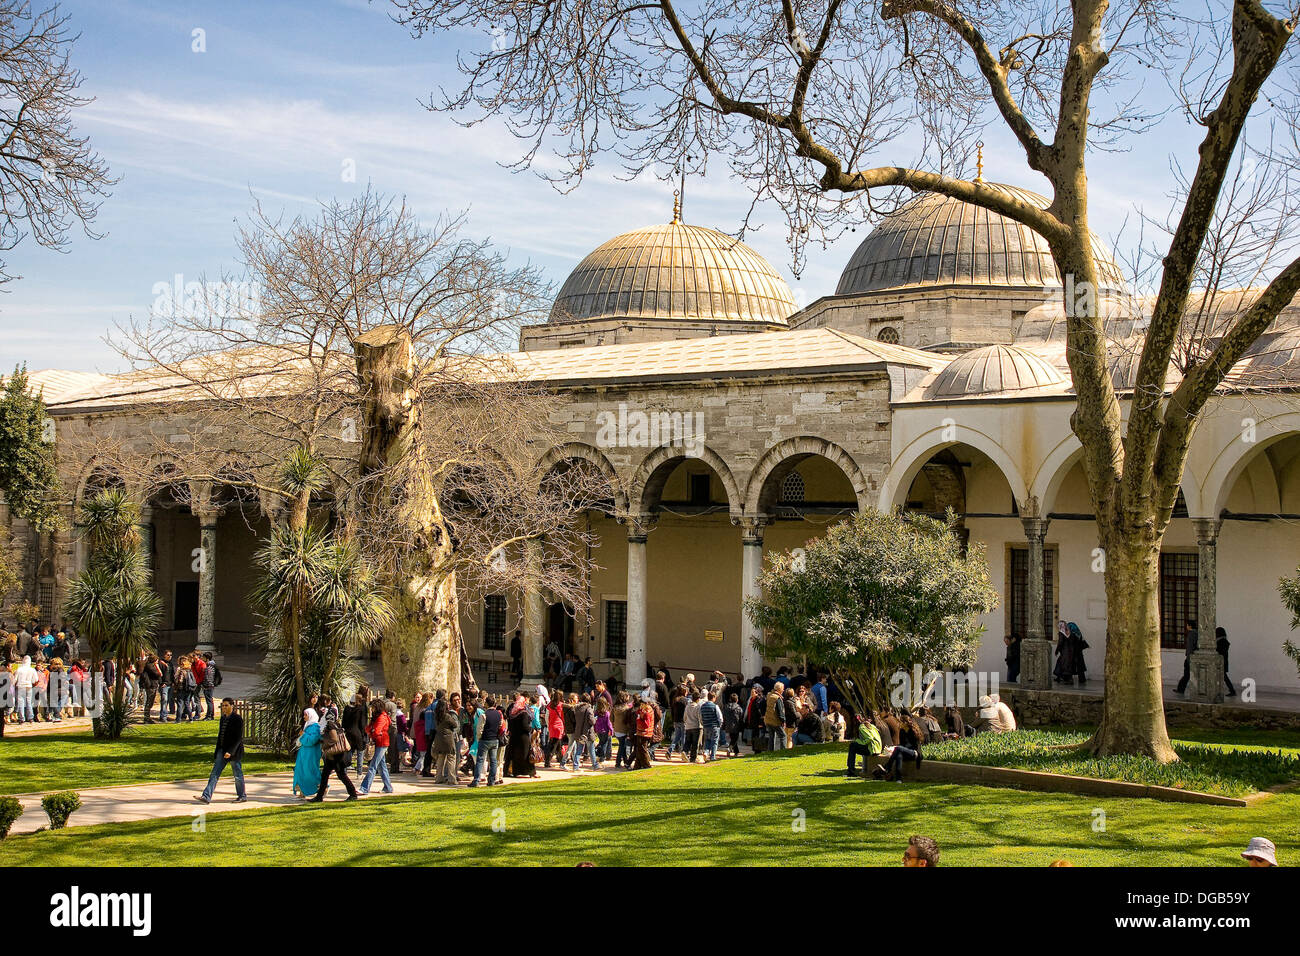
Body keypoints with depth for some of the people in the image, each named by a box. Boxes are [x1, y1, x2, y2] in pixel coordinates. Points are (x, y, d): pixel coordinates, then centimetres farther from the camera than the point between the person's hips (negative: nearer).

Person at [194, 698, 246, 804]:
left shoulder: (237, 719, -13)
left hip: (234, 752, -7)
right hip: (222, 751, 7)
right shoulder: (223, 718, 10)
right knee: (215, 773, -1)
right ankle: (206, 796, -5)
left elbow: (239, 738, -17)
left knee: (238, 775, 6)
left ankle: (242, 796, 21)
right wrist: (218, 751, 18)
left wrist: (230, 752, -22)